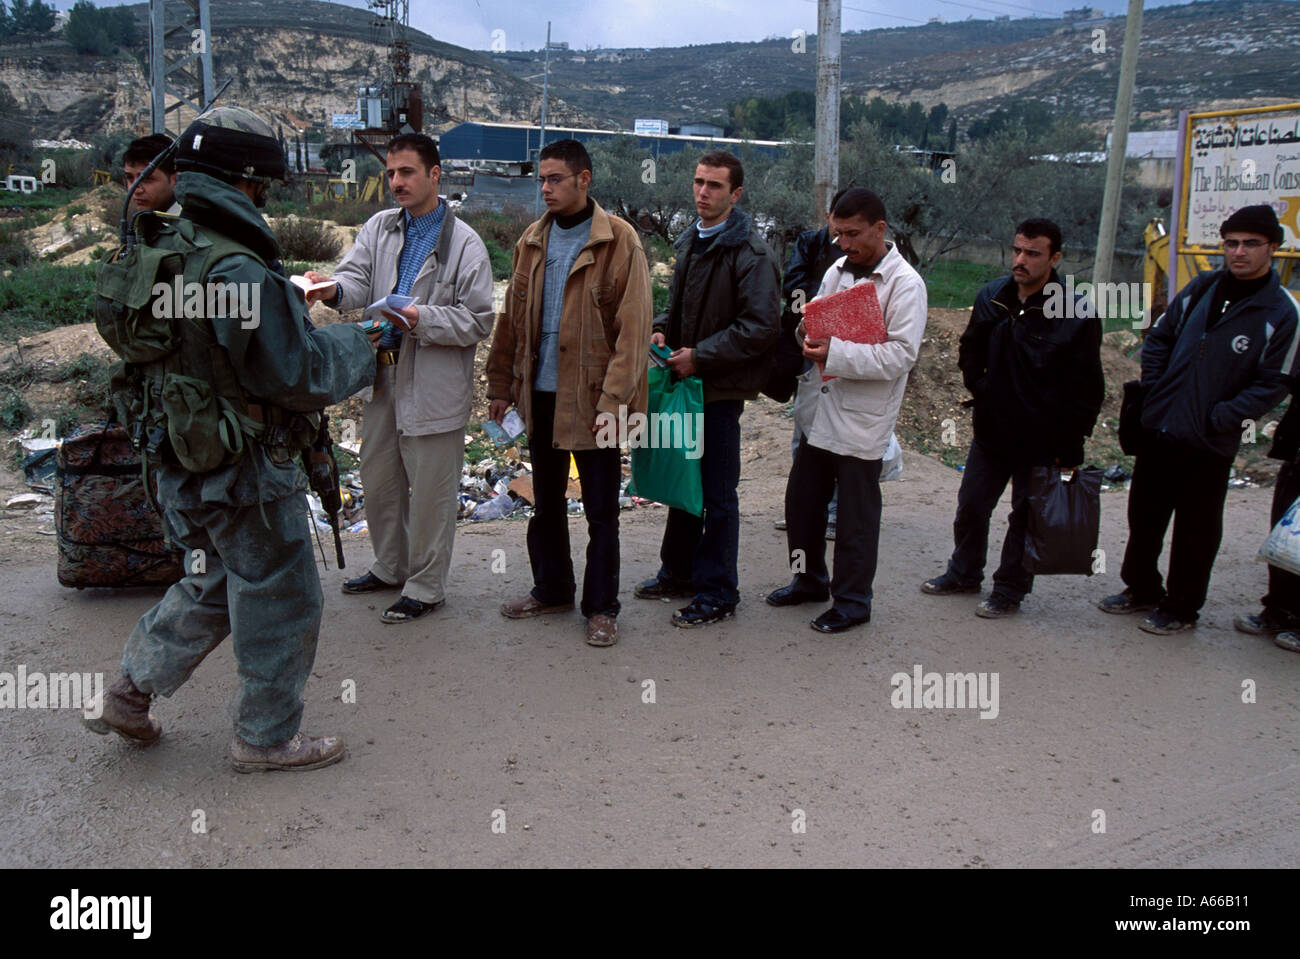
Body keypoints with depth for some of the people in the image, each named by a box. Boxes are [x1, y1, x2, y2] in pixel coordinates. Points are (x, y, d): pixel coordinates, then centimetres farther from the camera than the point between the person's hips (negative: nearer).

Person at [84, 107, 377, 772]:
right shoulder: (240, 273, -25)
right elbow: (298, 375, -21)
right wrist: (358, 345, -4)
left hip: (184, 463, 9)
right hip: (246, 472, -9)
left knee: (214, 587, 26)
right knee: (279, 601, 8)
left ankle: (128, 695, 34)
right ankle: (265, 740, 23)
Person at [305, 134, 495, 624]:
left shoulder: (464, 243, -8)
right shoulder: (379, 227, 9)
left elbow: (479, 321, -11)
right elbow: (357, 280, -4)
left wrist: (422, 320, -24)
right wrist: (332, 288, -27)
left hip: (435, 383, -6)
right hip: (383, 374, 6)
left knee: (430, 491, 3)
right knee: (377, 479, 19)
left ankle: (425, 587, 20)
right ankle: (391, 568, 39)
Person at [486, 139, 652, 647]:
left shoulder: (619, 242, -8)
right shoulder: (533, 241, 10)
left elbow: (632, 328, -13)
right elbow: (512, 318, 14)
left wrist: (613, 399, -18)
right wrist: (502, 386, 12)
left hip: (591, 397, -6)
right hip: (540, 394, 6)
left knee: (601, 510, 4)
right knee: (545, 501, 17)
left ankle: (601, 607, 17)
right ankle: (551, 589, 34)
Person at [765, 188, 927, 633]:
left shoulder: (905, 284, -12)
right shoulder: (837, 271, 9)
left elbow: (901, 355, -19)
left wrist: (837, 353, -27)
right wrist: (812, 338, -4)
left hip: (862, 422, -7)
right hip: (818, 412, 7)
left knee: (856, 516, 5)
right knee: (802, 501, 17)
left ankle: (852, 600, 22)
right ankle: (809, 580, 37)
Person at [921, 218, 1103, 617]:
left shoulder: (1078, 315, -15)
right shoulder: (992, 297, 0)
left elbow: (1088, 391, -11)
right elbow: (970, 351, 19)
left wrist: (1069, 449, -12)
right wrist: (980, 389, 7)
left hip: (1041, 441, -5)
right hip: (991, 431, 5)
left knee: (1026, 517, 10)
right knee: (970, 507, 17)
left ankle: (1010, 589, 26)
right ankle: (964, 573, 38)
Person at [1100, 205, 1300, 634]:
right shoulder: (1201, 288, 3)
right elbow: (1159, 338, 13)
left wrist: (1220, 418, -16)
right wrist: (1153, 392, 4)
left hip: (1210, 444, -4)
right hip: (1159, 430, 5)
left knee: (1195, 530, 8)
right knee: (1143, 516, 17)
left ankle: (1181, 607, 24)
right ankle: (1141, 587, 35)